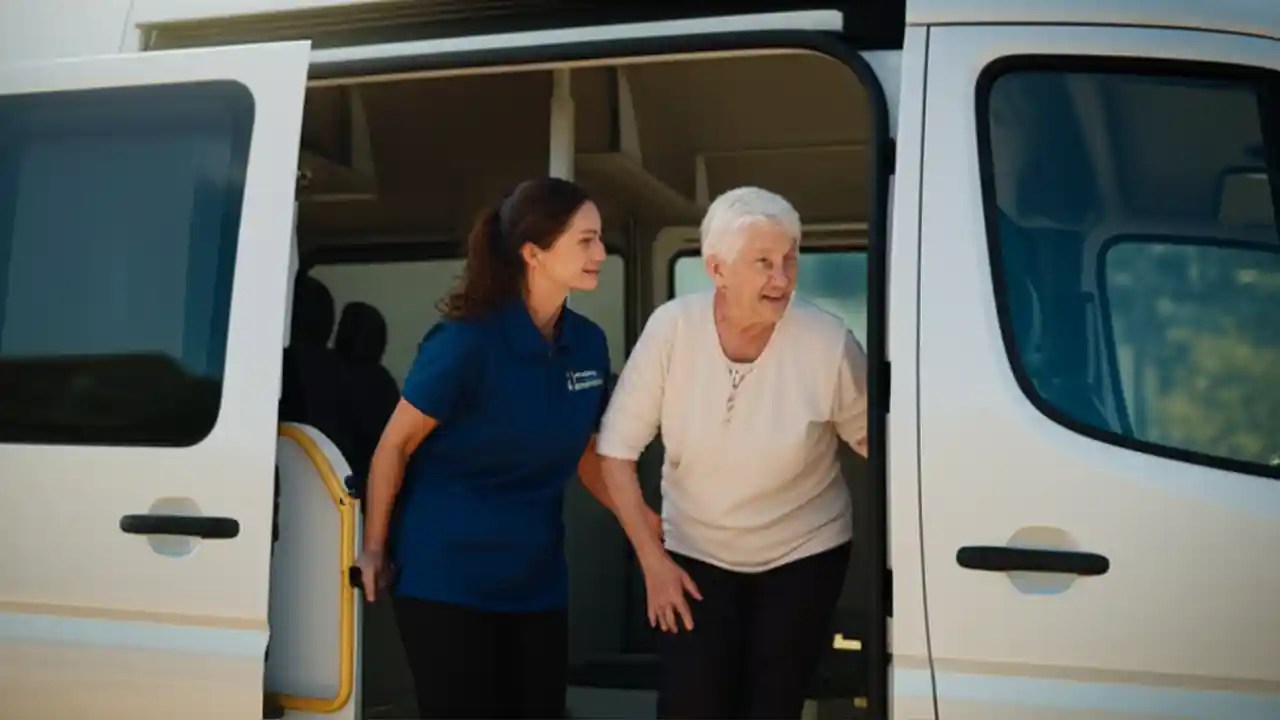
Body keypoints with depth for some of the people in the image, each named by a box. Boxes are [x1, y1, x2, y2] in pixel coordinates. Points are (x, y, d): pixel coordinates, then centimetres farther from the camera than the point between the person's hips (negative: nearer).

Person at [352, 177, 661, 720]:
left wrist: (651, 526, 6)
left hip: (536, 578, 6)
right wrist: (374, 548, -3)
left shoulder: (589, 343, 1)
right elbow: (396, 445, -8)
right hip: (445, 575, -6)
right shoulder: (468, 341, -17)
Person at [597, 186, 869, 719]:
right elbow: (617, 449, -9)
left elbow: (874, 441, -4)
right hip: (696, 556, 1)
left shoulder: (828, 342, -19)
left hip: (803, 556, 0)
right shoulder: (672, 328, -17)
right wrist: (651, 559, -8)